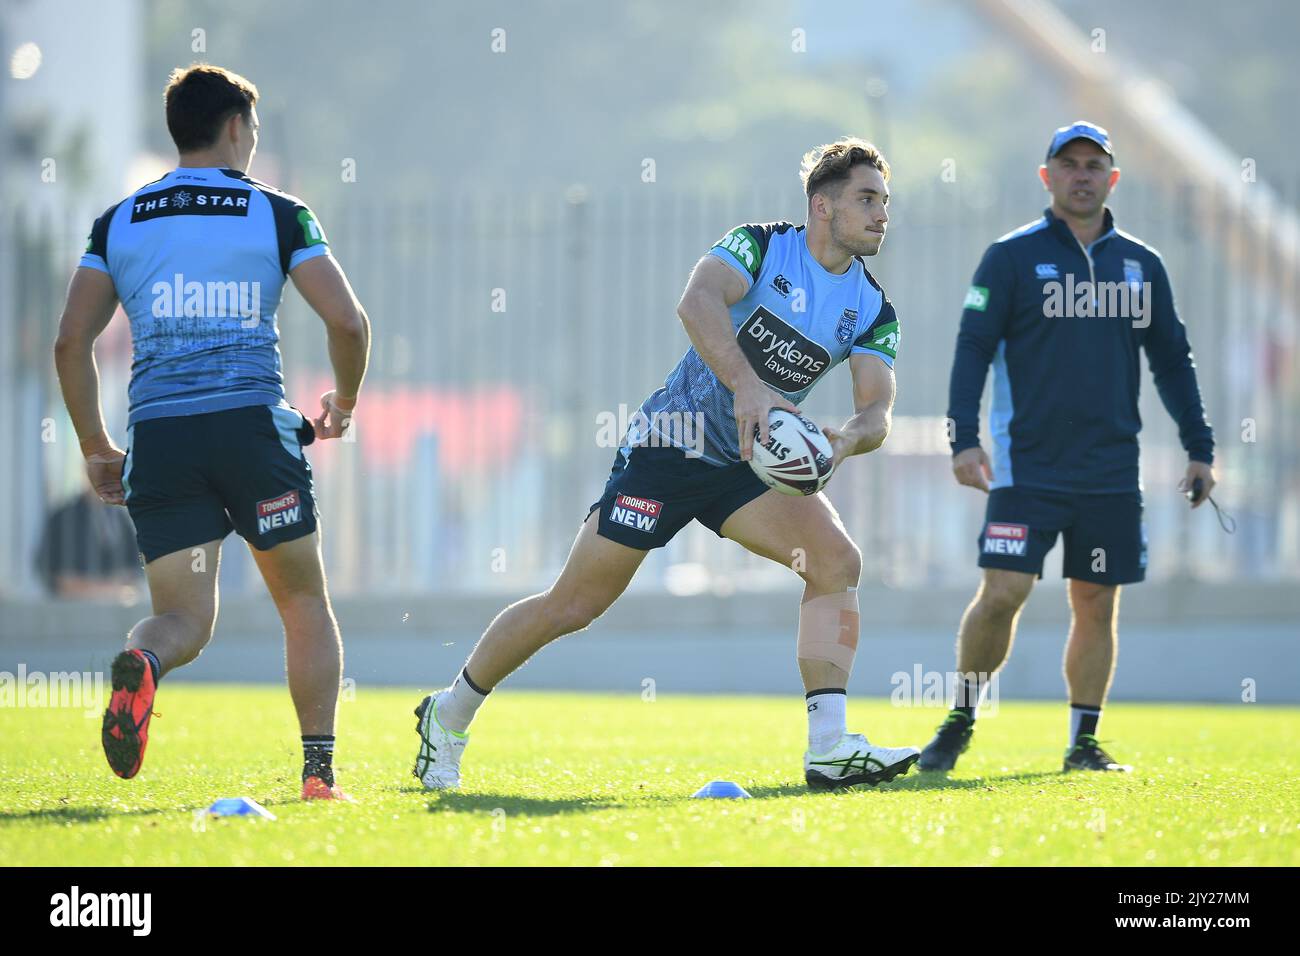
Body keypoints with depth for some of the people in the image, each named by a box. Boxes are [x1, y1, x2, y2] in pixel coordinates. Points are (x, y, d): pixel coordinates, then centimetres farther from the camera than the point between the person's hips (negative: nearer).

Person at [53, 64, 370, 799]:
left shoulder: (119, 223, 12)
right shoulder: (278, 215, 5)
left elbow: (71, 340, 7)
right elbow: (348, 321, -1)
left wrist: (97, 449, 16)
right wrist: (345, 402, 18)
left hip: (158, 436, 2)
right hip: (255, 427, -2)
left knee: (185, 619, 6)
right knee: (305, 600, 14)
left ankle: (142, 661, -30)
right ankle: (320, 771, 5)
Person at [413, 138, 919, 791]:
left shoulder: (873, 310, 2)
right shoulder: (761, 246, -12)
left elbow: (877, 411, -7)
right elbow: (697, 301, -32)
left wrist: (846, 439, -31)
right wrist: (746, 385, -45)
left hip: (750, 462, 5)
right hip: (672, 441, -5)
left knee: (837, 562, -16)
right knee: (574, 604, -4)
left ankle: (829, 749, -19)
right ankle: (448, 717, 14)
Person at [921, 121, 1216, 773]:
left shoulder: (1141, 265, 11)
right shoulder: (1012, 256, 0)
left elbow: (1172, 360, 17)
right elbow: (973, 347, -3)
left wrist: (1199, 449, 12)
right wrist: (964, 437, -13)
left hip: (1112, 470, 3)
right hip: (1027, 467, -3)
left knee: (1097, 605, 4)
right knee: (1003, 591, -12)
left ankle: (1083, 744, 14)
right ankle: (960, 724, 4)